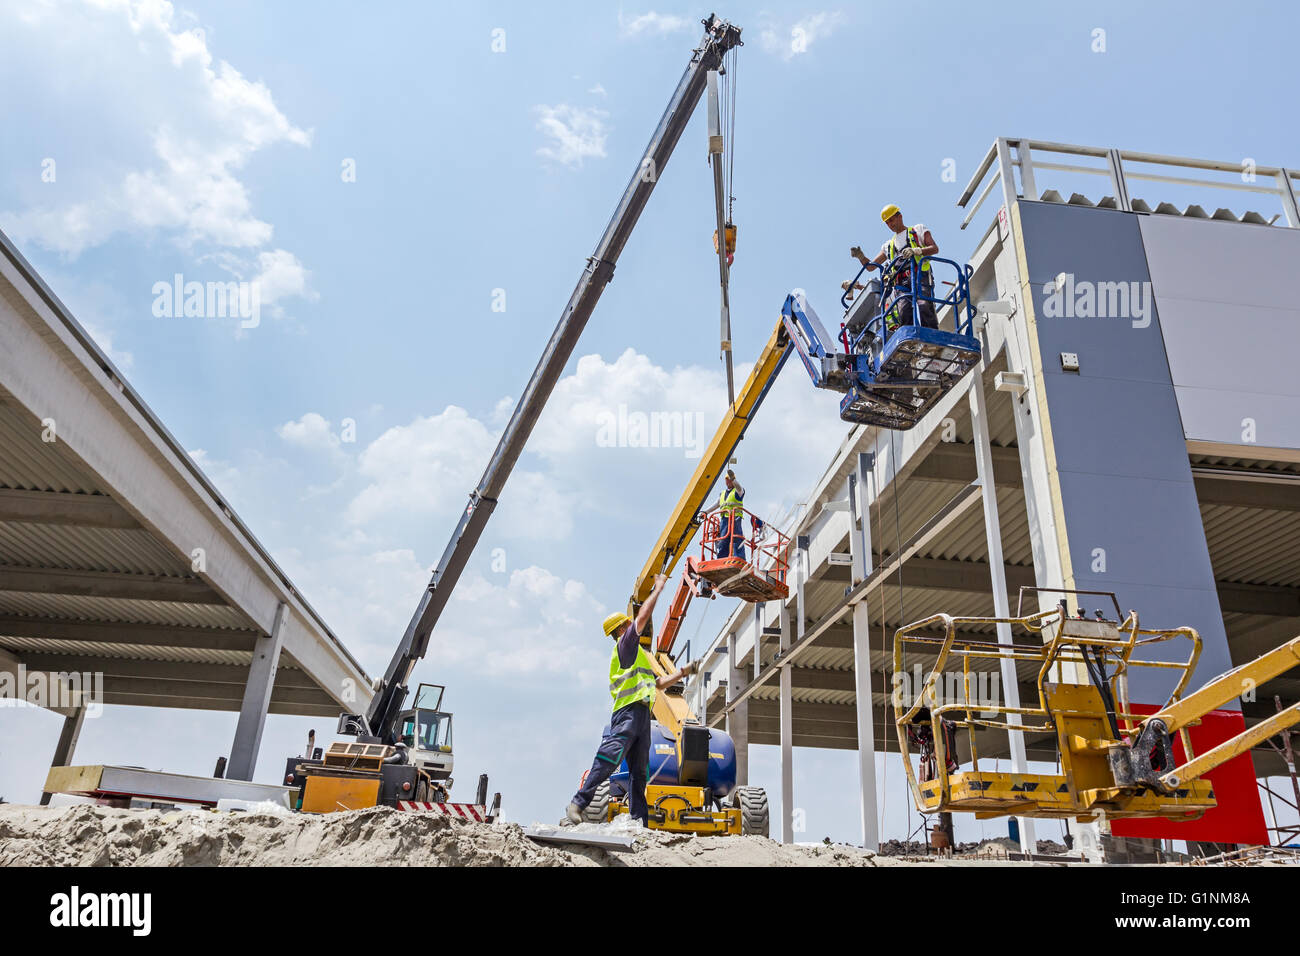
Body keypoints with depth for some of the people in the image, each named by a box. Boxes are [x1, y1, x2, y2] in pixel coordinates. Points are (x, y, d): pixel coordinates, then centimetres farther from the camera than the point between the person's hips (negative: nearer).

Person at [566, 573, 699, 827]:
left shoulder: (635, 656, 31)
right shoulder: (625, 645, 5)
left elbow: (657, 684, 36)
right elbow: (643, 616, -2)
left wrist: (683, 672, 31)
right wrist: (659, 588, 8)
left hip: (641, 715, 10)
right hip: (629, 711, -10)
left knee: (639, 772, 3)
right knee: (608, 759, -21)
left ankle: (639, 823, 0)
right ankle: (578, 803, -23)